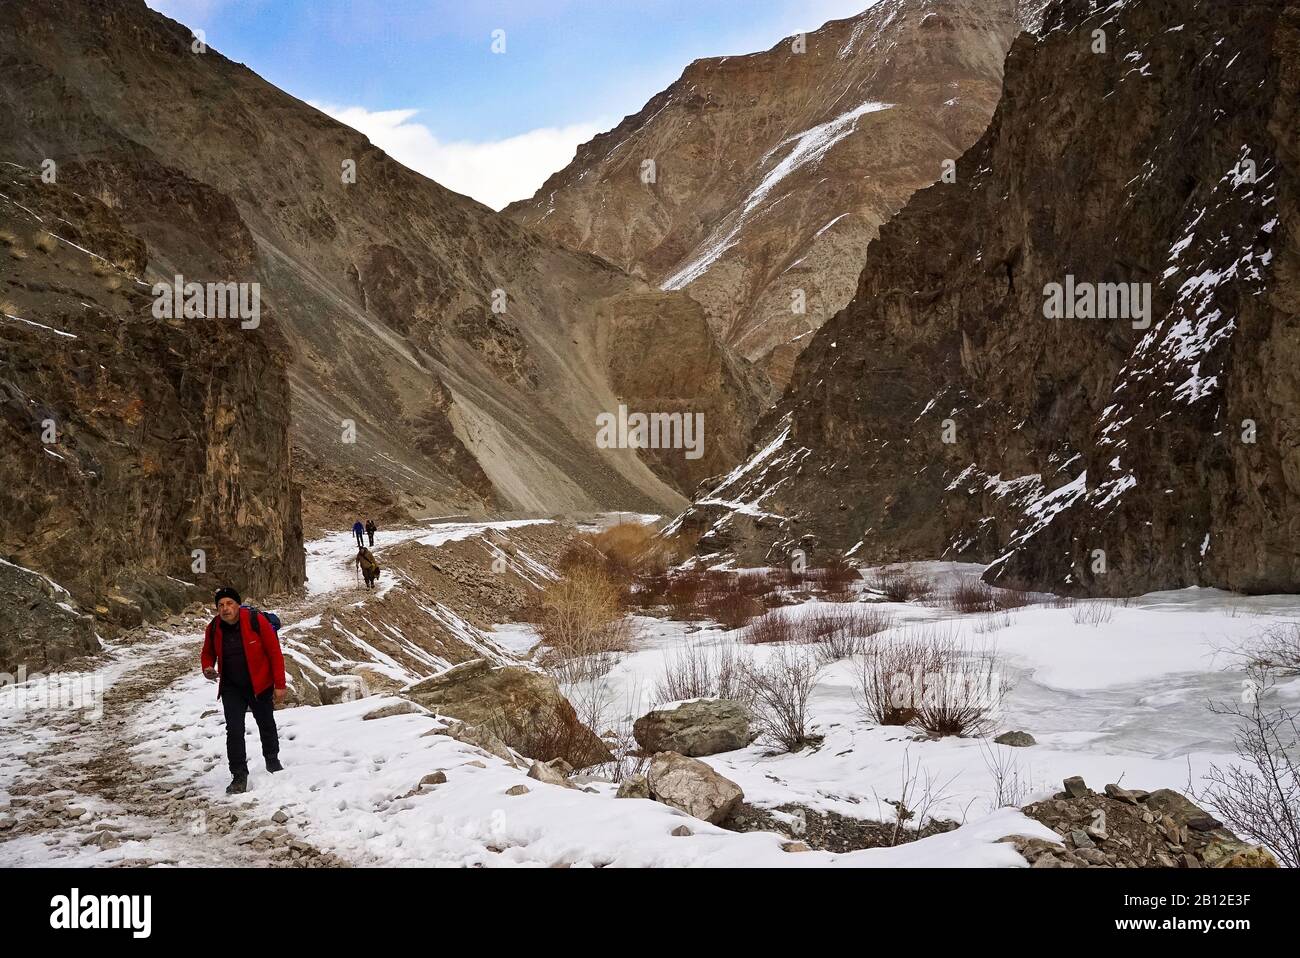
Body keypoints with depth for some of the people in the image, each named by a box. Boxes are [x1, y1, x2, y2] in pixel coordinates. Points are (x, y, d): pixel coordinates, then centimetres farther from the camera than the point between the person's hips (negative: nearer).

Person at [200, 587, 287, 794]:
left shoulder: (256, 621, -20)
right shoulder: (214, 628, -9)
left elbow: (275, 652, -15)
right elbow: (208, 653, 11)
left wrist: (279, 685, -15)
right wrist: (207, 669, -13)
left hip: (259, 685, -2)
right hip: (231, 688, 2)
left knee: (267, 725, 18)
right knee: (234, 731, -9)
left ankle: (272, 760, 42)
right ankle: (239, 776, -2)